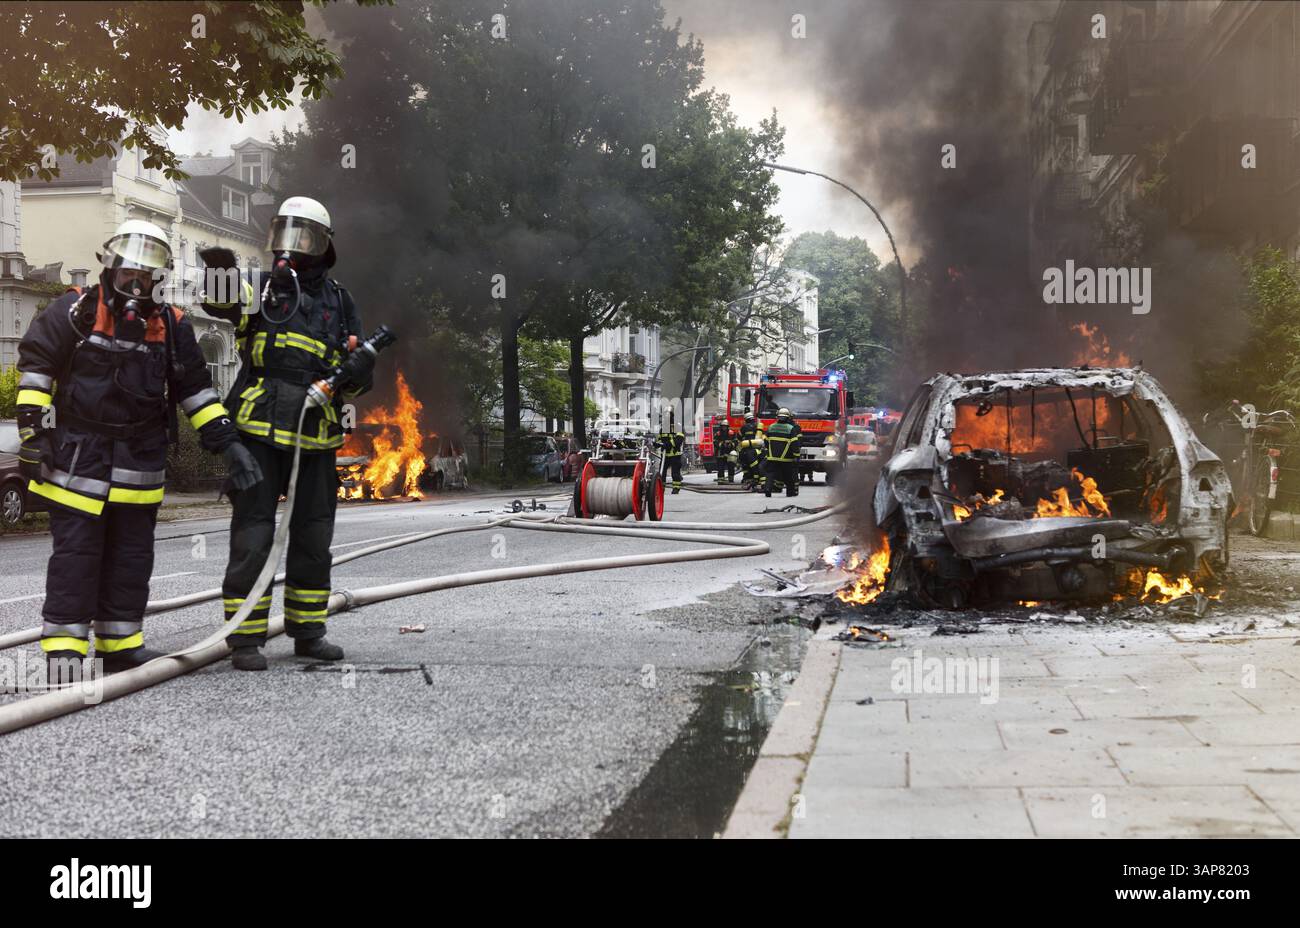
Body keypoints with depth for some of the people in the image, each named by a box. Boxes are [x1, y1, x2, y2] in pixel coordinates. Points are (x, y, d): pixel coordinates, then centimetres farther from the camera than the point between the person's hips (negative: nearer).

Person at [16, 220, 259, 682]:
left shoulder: (171, 325, 6)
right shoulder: (77, 310, -5)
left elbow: (196, 388, 11)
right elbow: (35, 366, -2)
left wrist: (226, 441, 4)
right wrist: (33, 431, -9)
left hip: (140, 459, 4)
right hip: (78, 454, -4)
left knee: (132, 555, 9)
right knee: (75, 552, -5)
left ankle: (120, 642, 20)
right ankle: (64, 643, 1)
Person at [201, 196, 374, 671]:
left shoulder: (339, 301, 12)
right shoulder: (260, 288, 6)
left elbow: (353, 381, 13)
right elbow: (223, 297, -16)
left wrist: (360, 369, -10)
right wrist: (219, 274, -37)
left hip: (315, 439, 3)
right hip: (259, 432, -3)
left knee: (313, 537, 12)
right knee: (252, 536, -3)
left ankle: (308, 631, 25)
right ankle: (246, 638, 3)